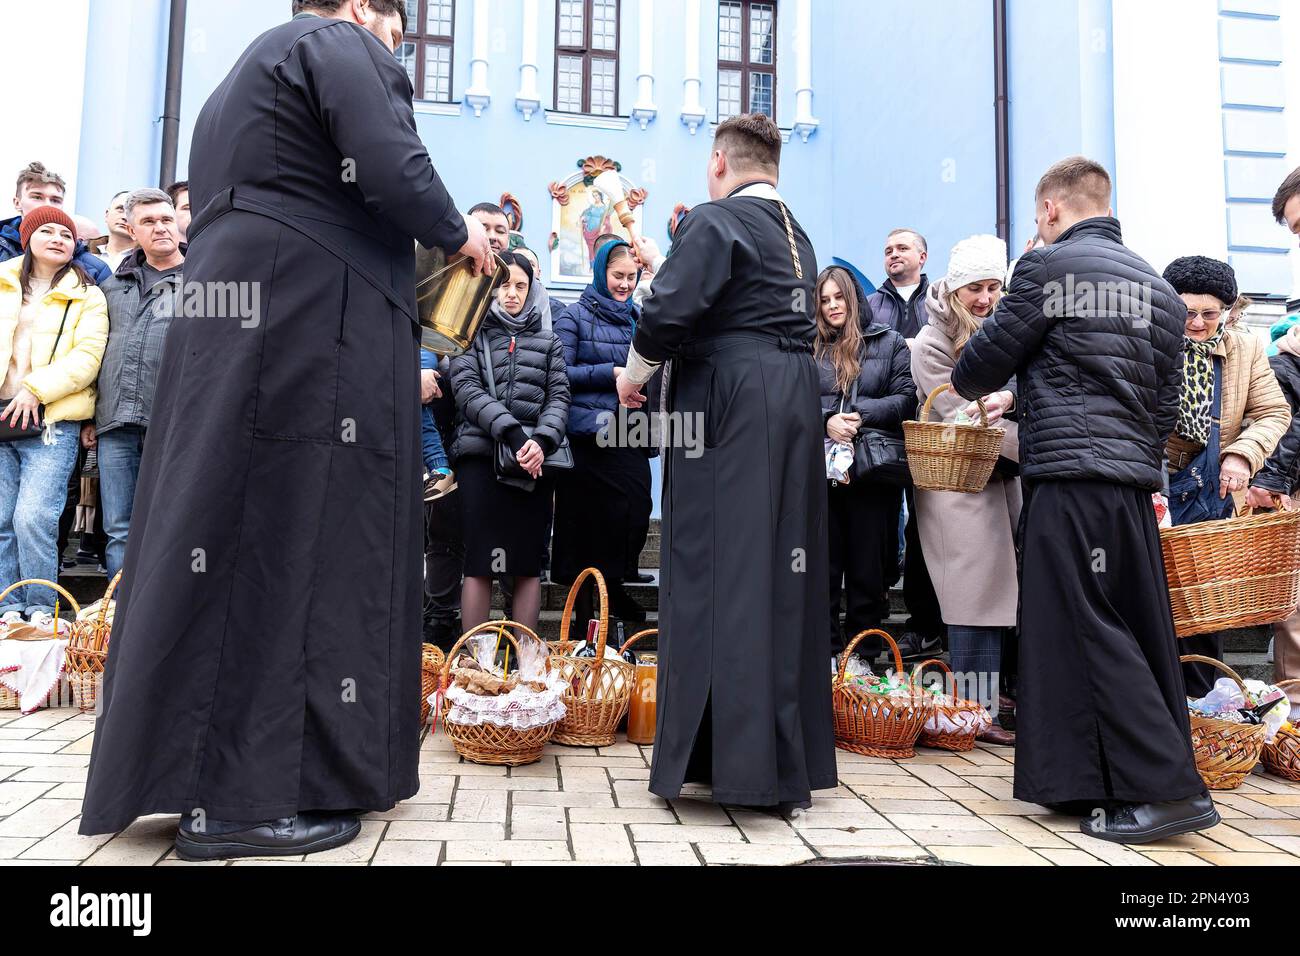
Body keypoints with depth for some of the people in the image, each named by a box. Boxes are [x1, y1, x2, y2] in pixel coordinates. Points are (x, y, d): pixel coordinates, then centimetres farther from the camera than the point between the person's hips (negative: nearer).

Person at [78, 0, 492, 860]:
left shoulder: (248, 73, 29)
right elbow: (394, 174, -15)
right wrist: (458, 234, 4)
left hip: (227, 321, 9)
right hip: (310, 330, -9)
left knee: (228, 539, 9)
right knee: (291, 542, -8)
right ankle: (242, 799, -5)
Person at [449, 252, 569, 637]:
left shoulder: (548, 342, 20)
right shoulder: (473, 335, 14)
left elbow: (559, 396, 9)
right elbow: (467, 389, -1)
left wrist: (542, 440, -11)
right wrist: (511, 431, -16)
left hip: (537, 460, 2)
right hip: (482, 455, -2)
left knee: (528, 565, 0)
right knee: (480, 562, -6)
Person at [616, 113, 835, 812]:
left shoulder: (715, 221, -5)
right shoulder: (798, 235, 20)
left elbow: (670, 309, -17)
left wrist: (635, 372, 1)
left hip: (728, 406, -8)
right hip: (797, 401, 8)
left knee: (722, 576, -4)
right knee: (785, 575, 10)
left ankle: (731, 758, 0)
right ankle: (793, 764, 18)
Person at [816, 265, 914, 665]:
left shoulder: (889, 343, 10)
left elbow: (906, 398, 2)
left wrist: (862, 414, -12)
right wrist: (826, 422, -14)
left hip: (873, 470, -1)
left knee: (869, 566, 4)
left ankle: (864, 656, 14)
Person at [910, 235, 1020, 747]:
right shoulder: (932, 344, -8)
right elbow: (964, 419, -15)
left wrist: (1008, 397, -19)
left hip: (1005, 475, 7)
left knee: (1005, 589, 10)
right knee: (975, 595, -6)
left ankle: (995, 697, 21)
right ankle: (978, 713, 0)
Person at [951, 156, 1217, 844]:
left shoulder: (1049, 266, -4)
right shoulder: (1158, 287, 19)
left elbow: (989, 357, 0)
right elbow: (1165, 403, 19)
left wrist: (963, 386, 21)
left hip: (1070, 476, -8)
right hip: (1135, 478, 8)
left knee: (1086, 628, -5)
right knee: (1137, 627, 9)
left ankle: (1165, 787, -6)